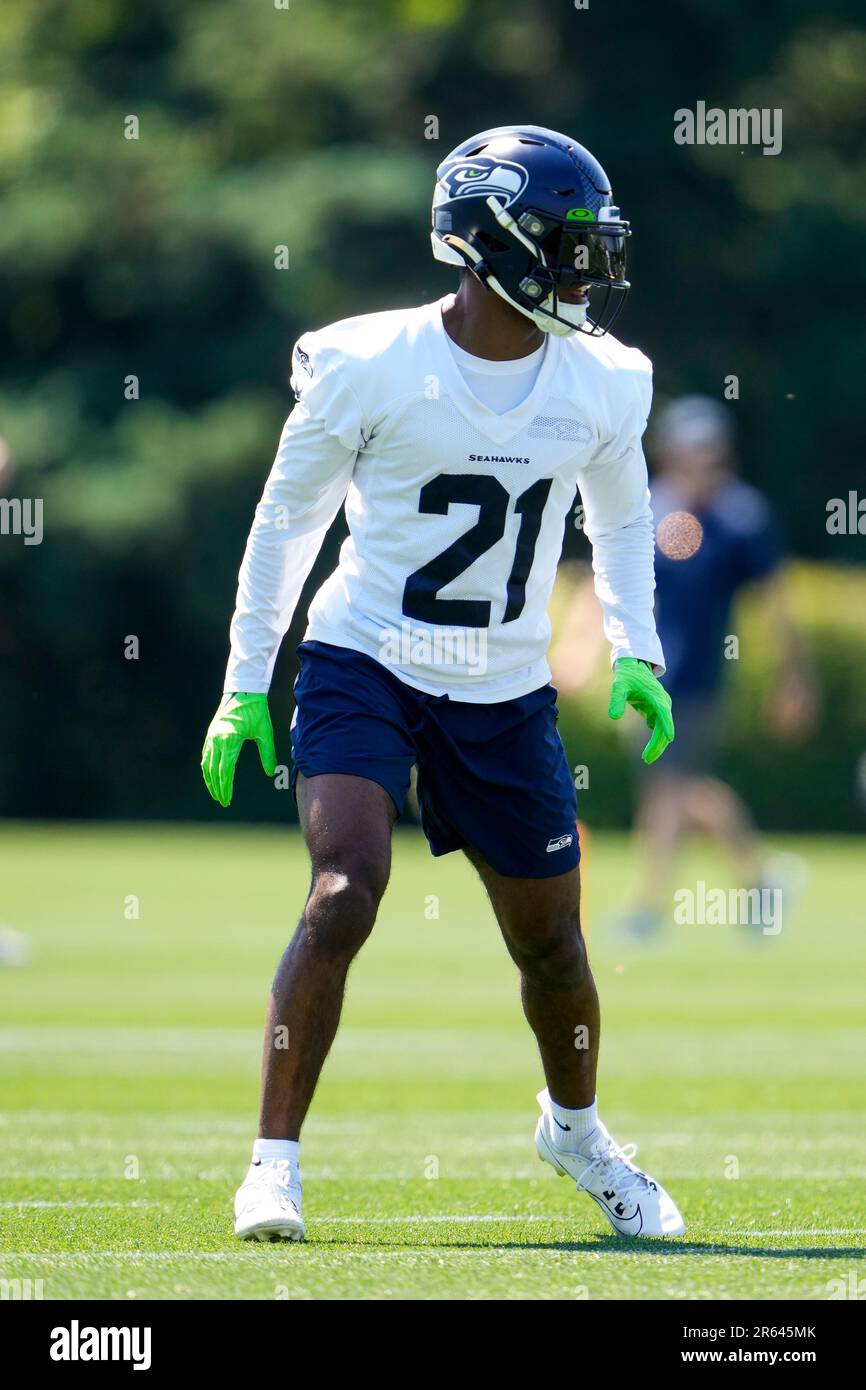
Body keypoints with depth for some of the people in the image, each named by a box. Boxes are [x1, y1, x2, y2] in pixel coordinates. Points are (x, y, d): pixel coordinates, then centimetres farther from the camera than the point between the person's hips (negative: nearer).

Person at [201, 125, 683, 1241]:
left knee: (551, 941, 10)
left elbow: (621, 519, 17)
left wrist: (636, 652, 4)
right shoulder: (370, 367, -13)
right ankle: (274, 1162, -14)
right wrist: (245, 681, 2)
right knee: (345, 894, -23)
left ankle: (575, 1128, 39)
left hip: (506, 695, 4)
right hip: (365, 666, -4)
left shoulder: (602, 386, -3)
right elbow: (289, 514, 0)